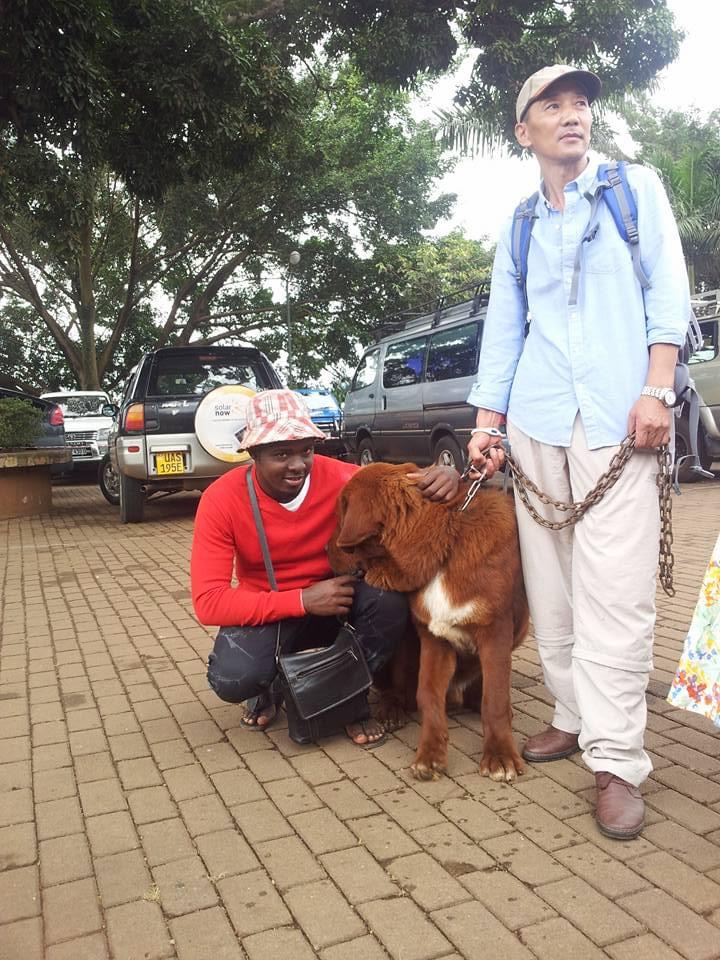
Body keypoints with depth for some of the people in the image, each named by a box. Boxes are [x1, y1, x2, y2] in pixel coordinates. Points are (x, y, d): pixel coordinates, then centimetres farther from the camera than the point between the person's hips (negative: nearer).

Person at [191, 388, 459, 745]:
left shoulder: (339, 478, -18)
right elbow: (208, 601, -24)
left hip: (336, 602, 2)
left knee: (389, 596, -30)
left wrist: (443, 477, -33)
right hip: (265, 613, -1)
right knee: (232, 678, -32)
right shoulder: (222, 500, -20)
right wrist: (302, 600, -32)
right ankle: (269, 688, 8)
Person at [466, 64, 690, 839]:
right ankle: (574, 715, 18)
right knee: (549, 579, 4)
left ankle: (615, 757, -4)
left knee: (614, 585, -10)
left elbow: (666, 290, 2)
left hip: (616, 412, -3)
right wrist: (487, 420, 7)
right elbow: (503, 328, 16)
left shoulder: (636, 187, 12)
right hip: (535, 418, 4)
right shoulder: (517, 226, 19)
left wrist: (657, 390, -10)